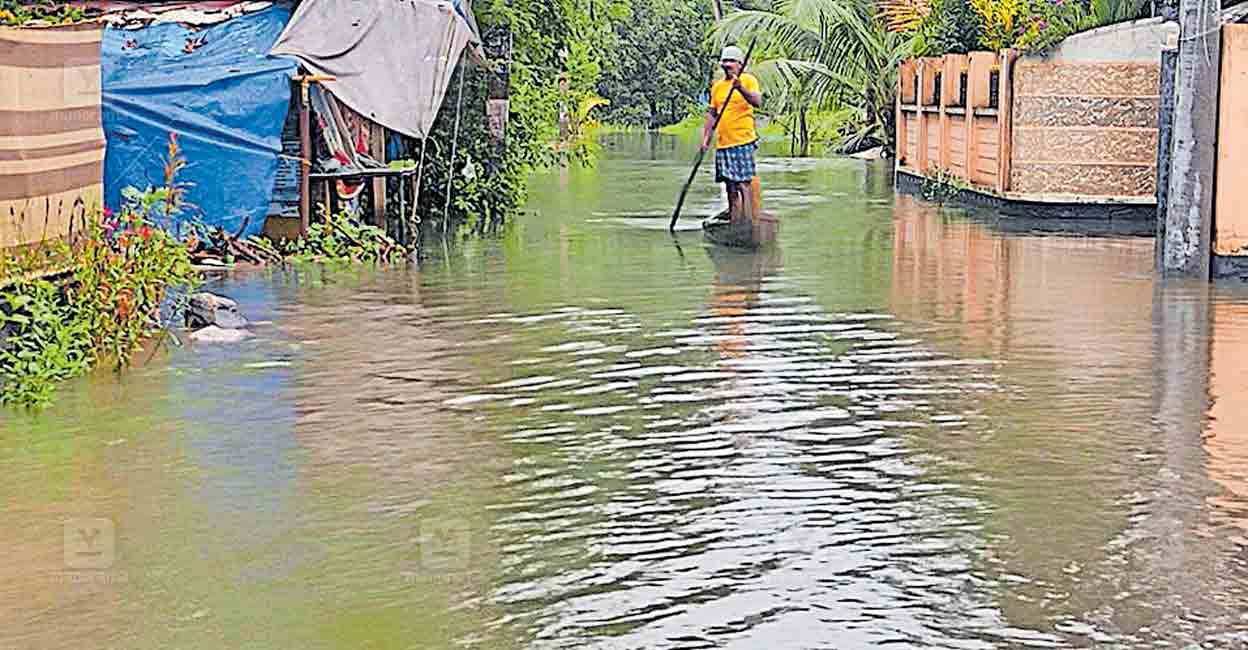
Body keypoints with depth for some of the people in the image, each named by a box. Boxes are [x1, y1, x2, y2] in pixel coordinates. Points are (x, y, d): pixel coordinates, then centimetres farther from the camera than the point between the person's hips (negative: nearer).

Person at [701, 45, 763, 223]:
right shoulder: (717, 86, 17)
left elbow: (757, 102, -16)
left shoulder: (748, 80, 0)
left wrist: (741, 88, -31)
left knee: (743, 184, -10)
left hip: (743, 142, -6)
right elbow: (711, 114, 20)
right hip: (722, 143, 6)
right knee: (730, 185, 8)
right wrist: (706, 138, 12)